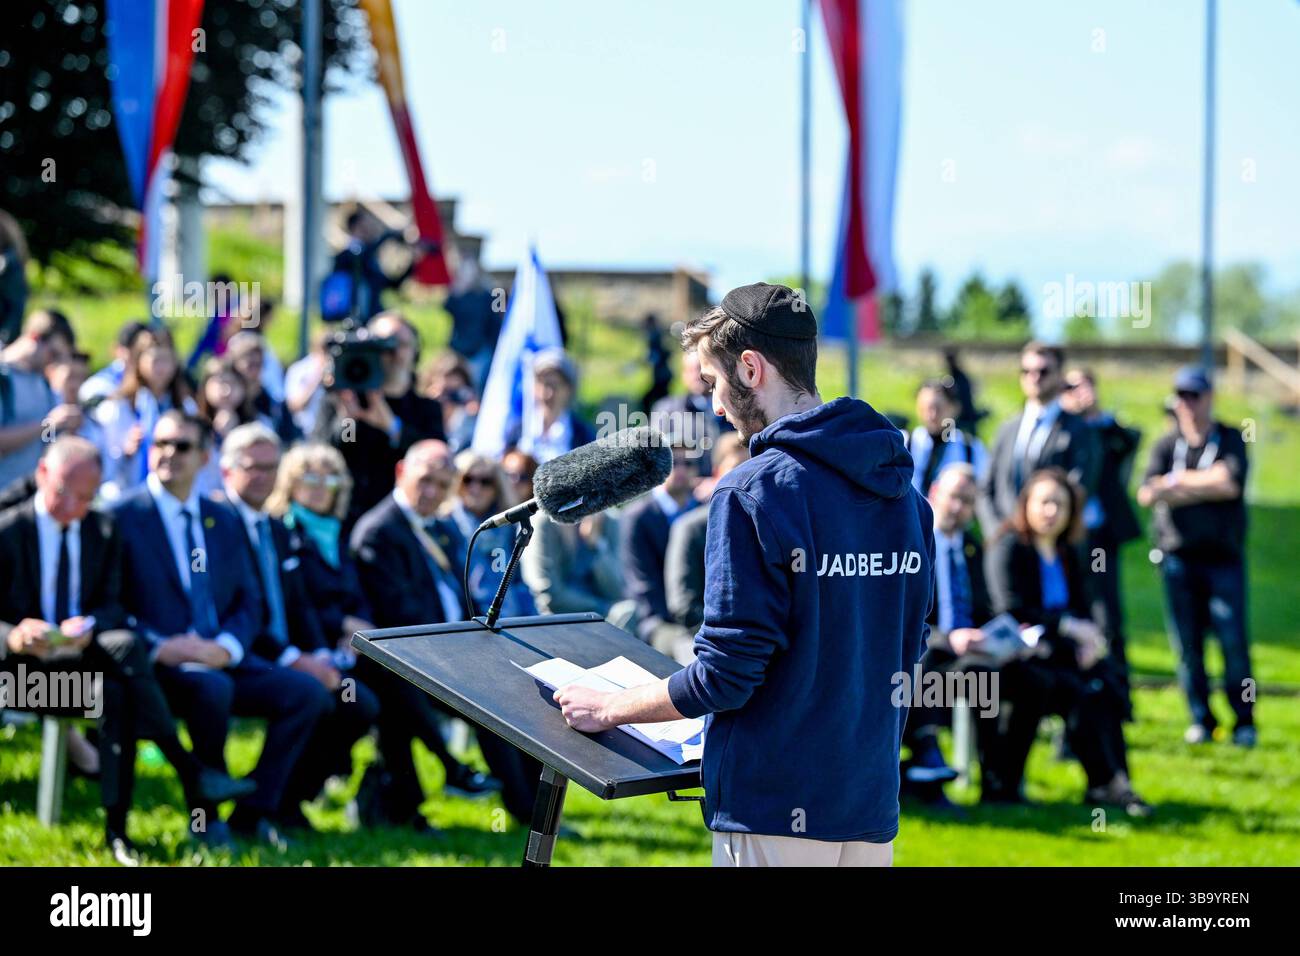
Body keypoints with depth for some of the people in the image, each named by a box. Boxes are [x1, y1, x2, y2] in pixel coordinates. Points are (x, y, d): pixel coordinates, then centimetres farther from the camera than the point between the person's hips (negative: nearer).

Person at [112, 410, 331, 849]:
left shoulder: (223, 520, 18)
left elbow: (248, 603, 13)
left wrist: (225, 647, -8)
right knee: (211, 687, -37)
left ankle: (253, 812, -8)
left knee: (307, 693, -15)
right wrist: (157, 647, -21)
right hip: (161, 664, -6)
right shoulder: (123, 516, 0)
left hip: (223, 659, 6)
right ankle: (207, 814, -18)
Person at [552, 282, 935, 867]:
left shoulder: (754, 492, -15)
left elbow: (725, 676, -16)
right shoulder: (903, 493, 8)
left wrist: (608, 709, -1)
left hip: (776, 817, -7)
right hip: (871, 805, 7)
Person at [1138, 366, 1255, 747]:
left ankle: (1244, 722, 2)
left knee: (1233, 640, -7)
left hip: (1223, 555, -2)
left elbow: (1231, 483, -12)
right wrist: (1207, 487, -8)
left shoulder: (1231, 440, 6)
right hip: (1177, 555, 2)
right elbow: (1147, 494, -5)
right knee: (1187, 644, 3)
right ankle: (1201, 720, 13)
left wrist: (1178, 480, -6)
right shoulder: (1166, 445, 10)